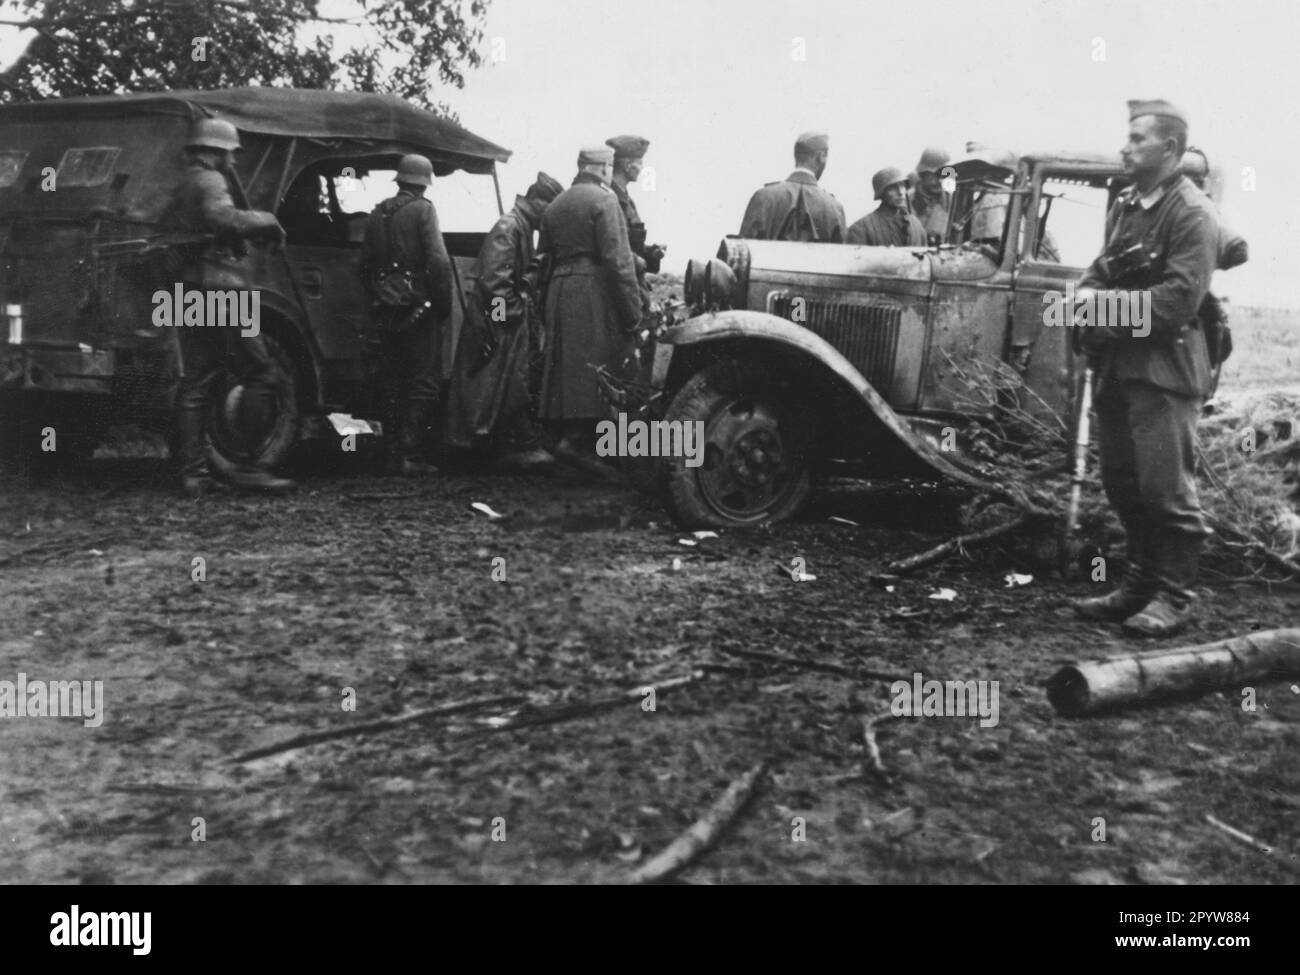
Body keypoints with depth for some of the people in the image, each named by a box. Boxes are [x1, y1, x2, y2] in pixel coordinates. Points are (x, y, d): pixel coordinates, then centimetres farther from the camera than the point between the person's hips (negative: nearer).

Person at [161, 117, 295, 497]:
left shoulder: (181, 186, 24)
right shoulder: (210, 181, -5)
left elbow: (166, 228, 25)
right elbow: (222, 218, -24)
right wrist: (267, 220, -12)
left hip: (188, 293, 10)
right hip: (219, 290, -10)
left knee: (194, 383, 8)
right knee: (259, 371, -6)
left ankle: (193, 471, 7)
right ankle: (246, 463, -9)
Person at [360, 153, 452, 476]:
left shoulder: (377, 213, 12)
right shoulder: (422, 209, -6)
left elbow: (365, 264, 14)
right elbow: (439, 261, -15)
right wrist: (443, 304, -8)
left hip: (384, 309, 6)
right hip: (417, 307, -6)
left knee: (393, 383, 11)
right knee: (423, 383, -1)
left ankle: (394, 455, 13)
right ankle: (412, 457, -5)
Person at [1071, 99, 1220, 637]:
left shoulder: (1192, 213, -10)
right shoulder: (1123, 205, 15)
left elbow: (1178, 297, -18)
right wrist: (1089, 292, -2)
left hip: (1164, 366, -8)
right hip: (1117, 365, 8)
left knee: (1167, 486, -4)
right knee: (1122, 482, 12)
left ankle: (1174, 597, 8)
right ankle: (1140, 584, 25)